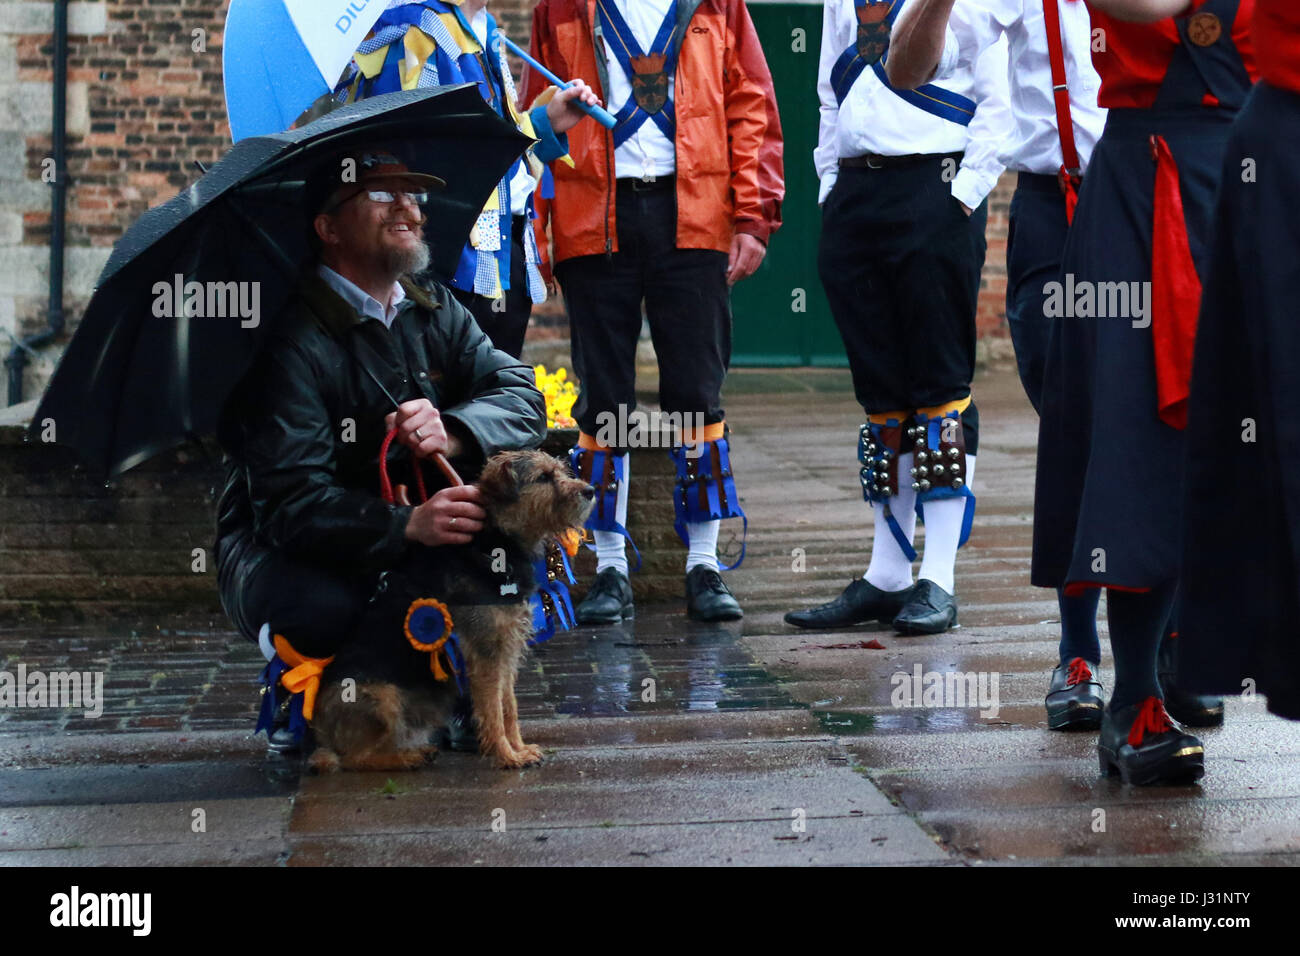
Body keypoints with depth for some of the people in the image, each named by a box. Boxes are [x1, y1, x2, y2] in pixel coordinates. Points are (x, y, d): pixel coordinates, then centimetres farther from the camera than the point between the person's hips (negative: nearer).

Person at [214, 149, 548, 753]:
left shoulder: (435, 314, 4)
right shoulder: (292, 341, -19)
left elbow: (524, 398, -9)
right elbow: (293, 504, -28)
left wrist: (451, 431, -31)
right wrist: (408, 527, -44)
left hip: (411, 546, 7)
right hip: (280, 554, -6)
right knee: (326, 607, -40)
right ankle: (302, 681, 0)